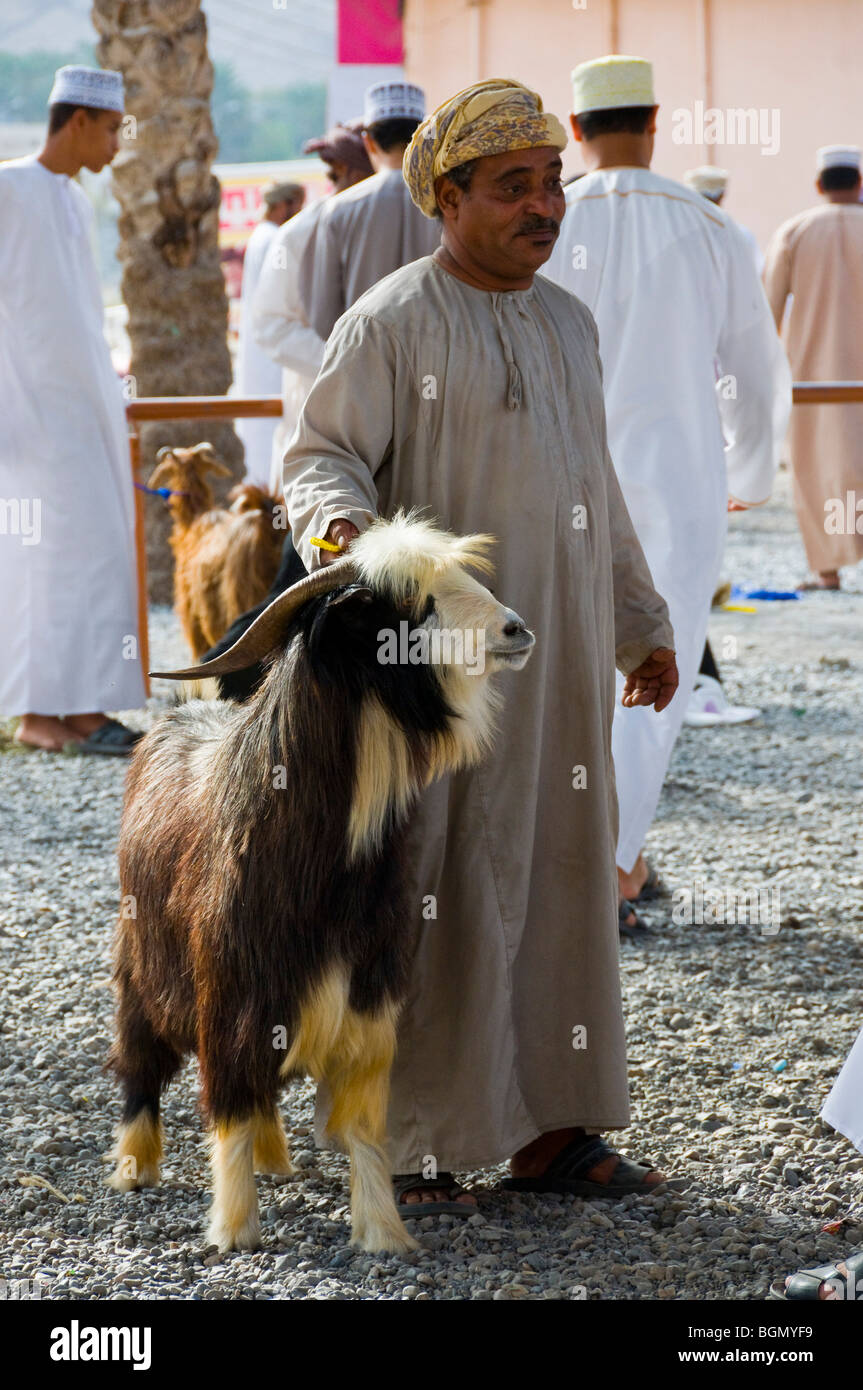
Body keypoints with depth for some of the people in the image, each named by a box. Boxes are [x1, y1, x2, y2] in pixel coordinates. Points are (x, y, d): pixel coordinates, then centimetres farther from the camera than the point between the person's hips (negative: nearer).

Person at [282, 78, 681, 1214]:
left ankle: (551, 1128, 17)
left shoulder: (567, 322, 15)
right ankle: (411, 1144, 2)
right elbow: (321, 456, -9)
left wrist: (641, 623, 25)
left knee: (560, 876, 9)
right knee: (434, 893, -5)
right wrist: (343, 528, -31)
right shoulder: (391, 322, -6)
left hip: (561, 656, 7)